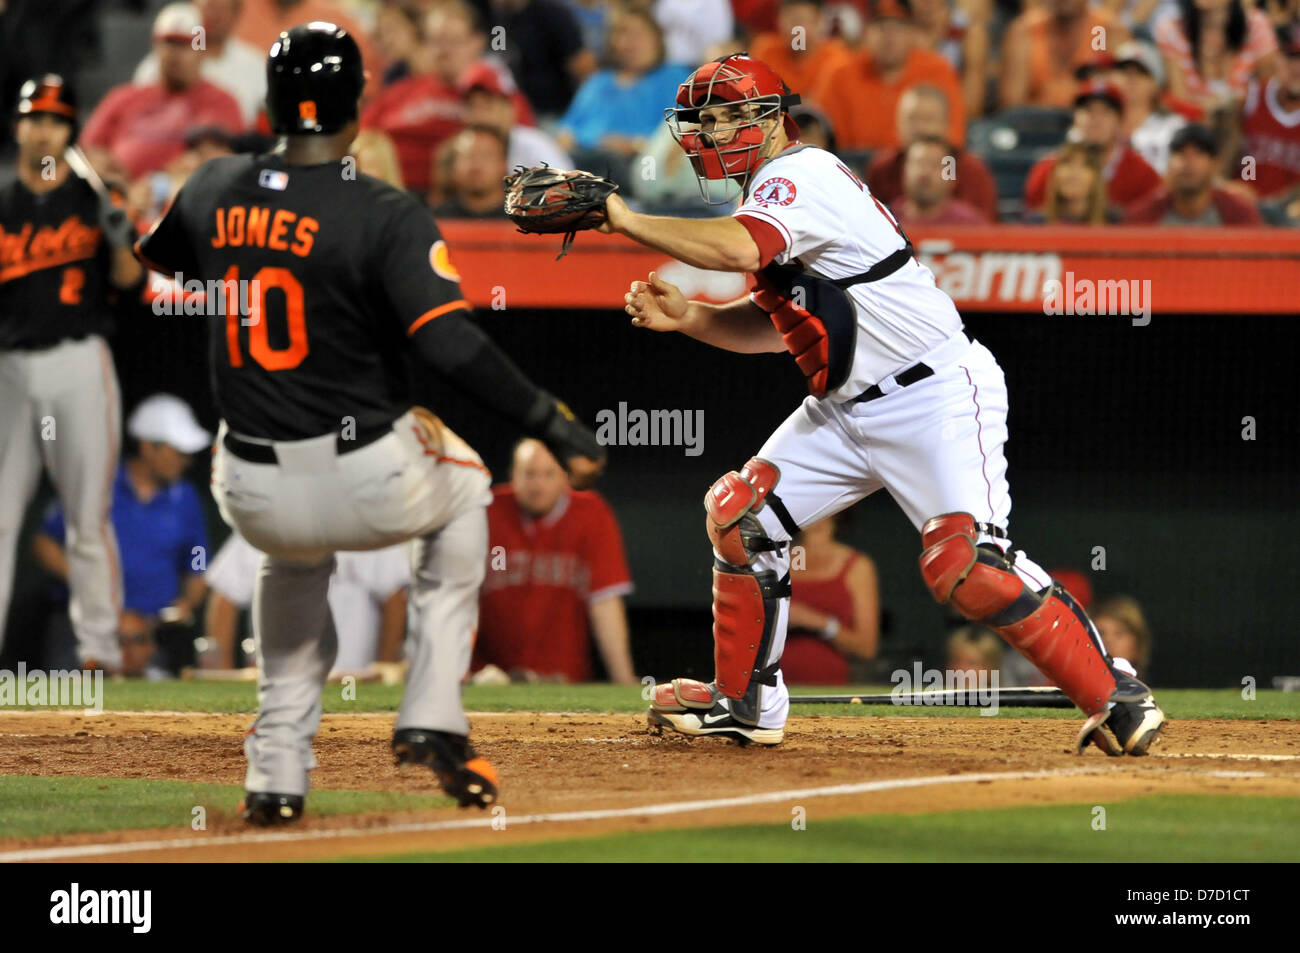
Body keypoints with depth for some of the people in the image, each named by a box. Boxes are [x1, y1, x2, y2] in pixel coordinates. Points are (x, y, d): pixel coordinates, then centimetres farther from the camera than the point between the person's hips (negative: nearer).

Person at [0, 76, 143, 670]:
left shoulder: (93, 201, 5)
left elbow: (129, 283, -2)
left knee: (88, 517, -4)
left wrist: (120, 238, -20)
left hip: (78, 364, -3)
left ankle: (100, 647, -1)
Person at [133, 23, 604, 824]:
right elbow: (454, 347, -24)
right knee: (463, 485, 31)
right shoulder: (385, 217, -15)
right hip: (369, 486, -4)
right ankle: (433, 719, 20)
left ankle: (278, 775, 27)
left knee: (297, 559, 39)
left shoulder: (214, 189, 1)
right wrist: (555, 429, -18)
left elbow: (155, 258, 24)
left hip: (254, 496, 4)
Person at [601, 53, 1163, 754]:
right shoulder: (772, 194, 15)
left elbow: (738, 250, -35)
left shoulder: (800, 174, -15)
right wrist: (687, 318, 3)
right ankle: (743, 703, 21)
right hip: (847, 408, 10)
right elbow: (772, 322, 18)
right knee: (740, 516, 7)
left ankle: (1115, 697, -14)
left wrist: (628, 221, -27)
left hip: (936, 399, -10)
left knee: (965, 564, -22)